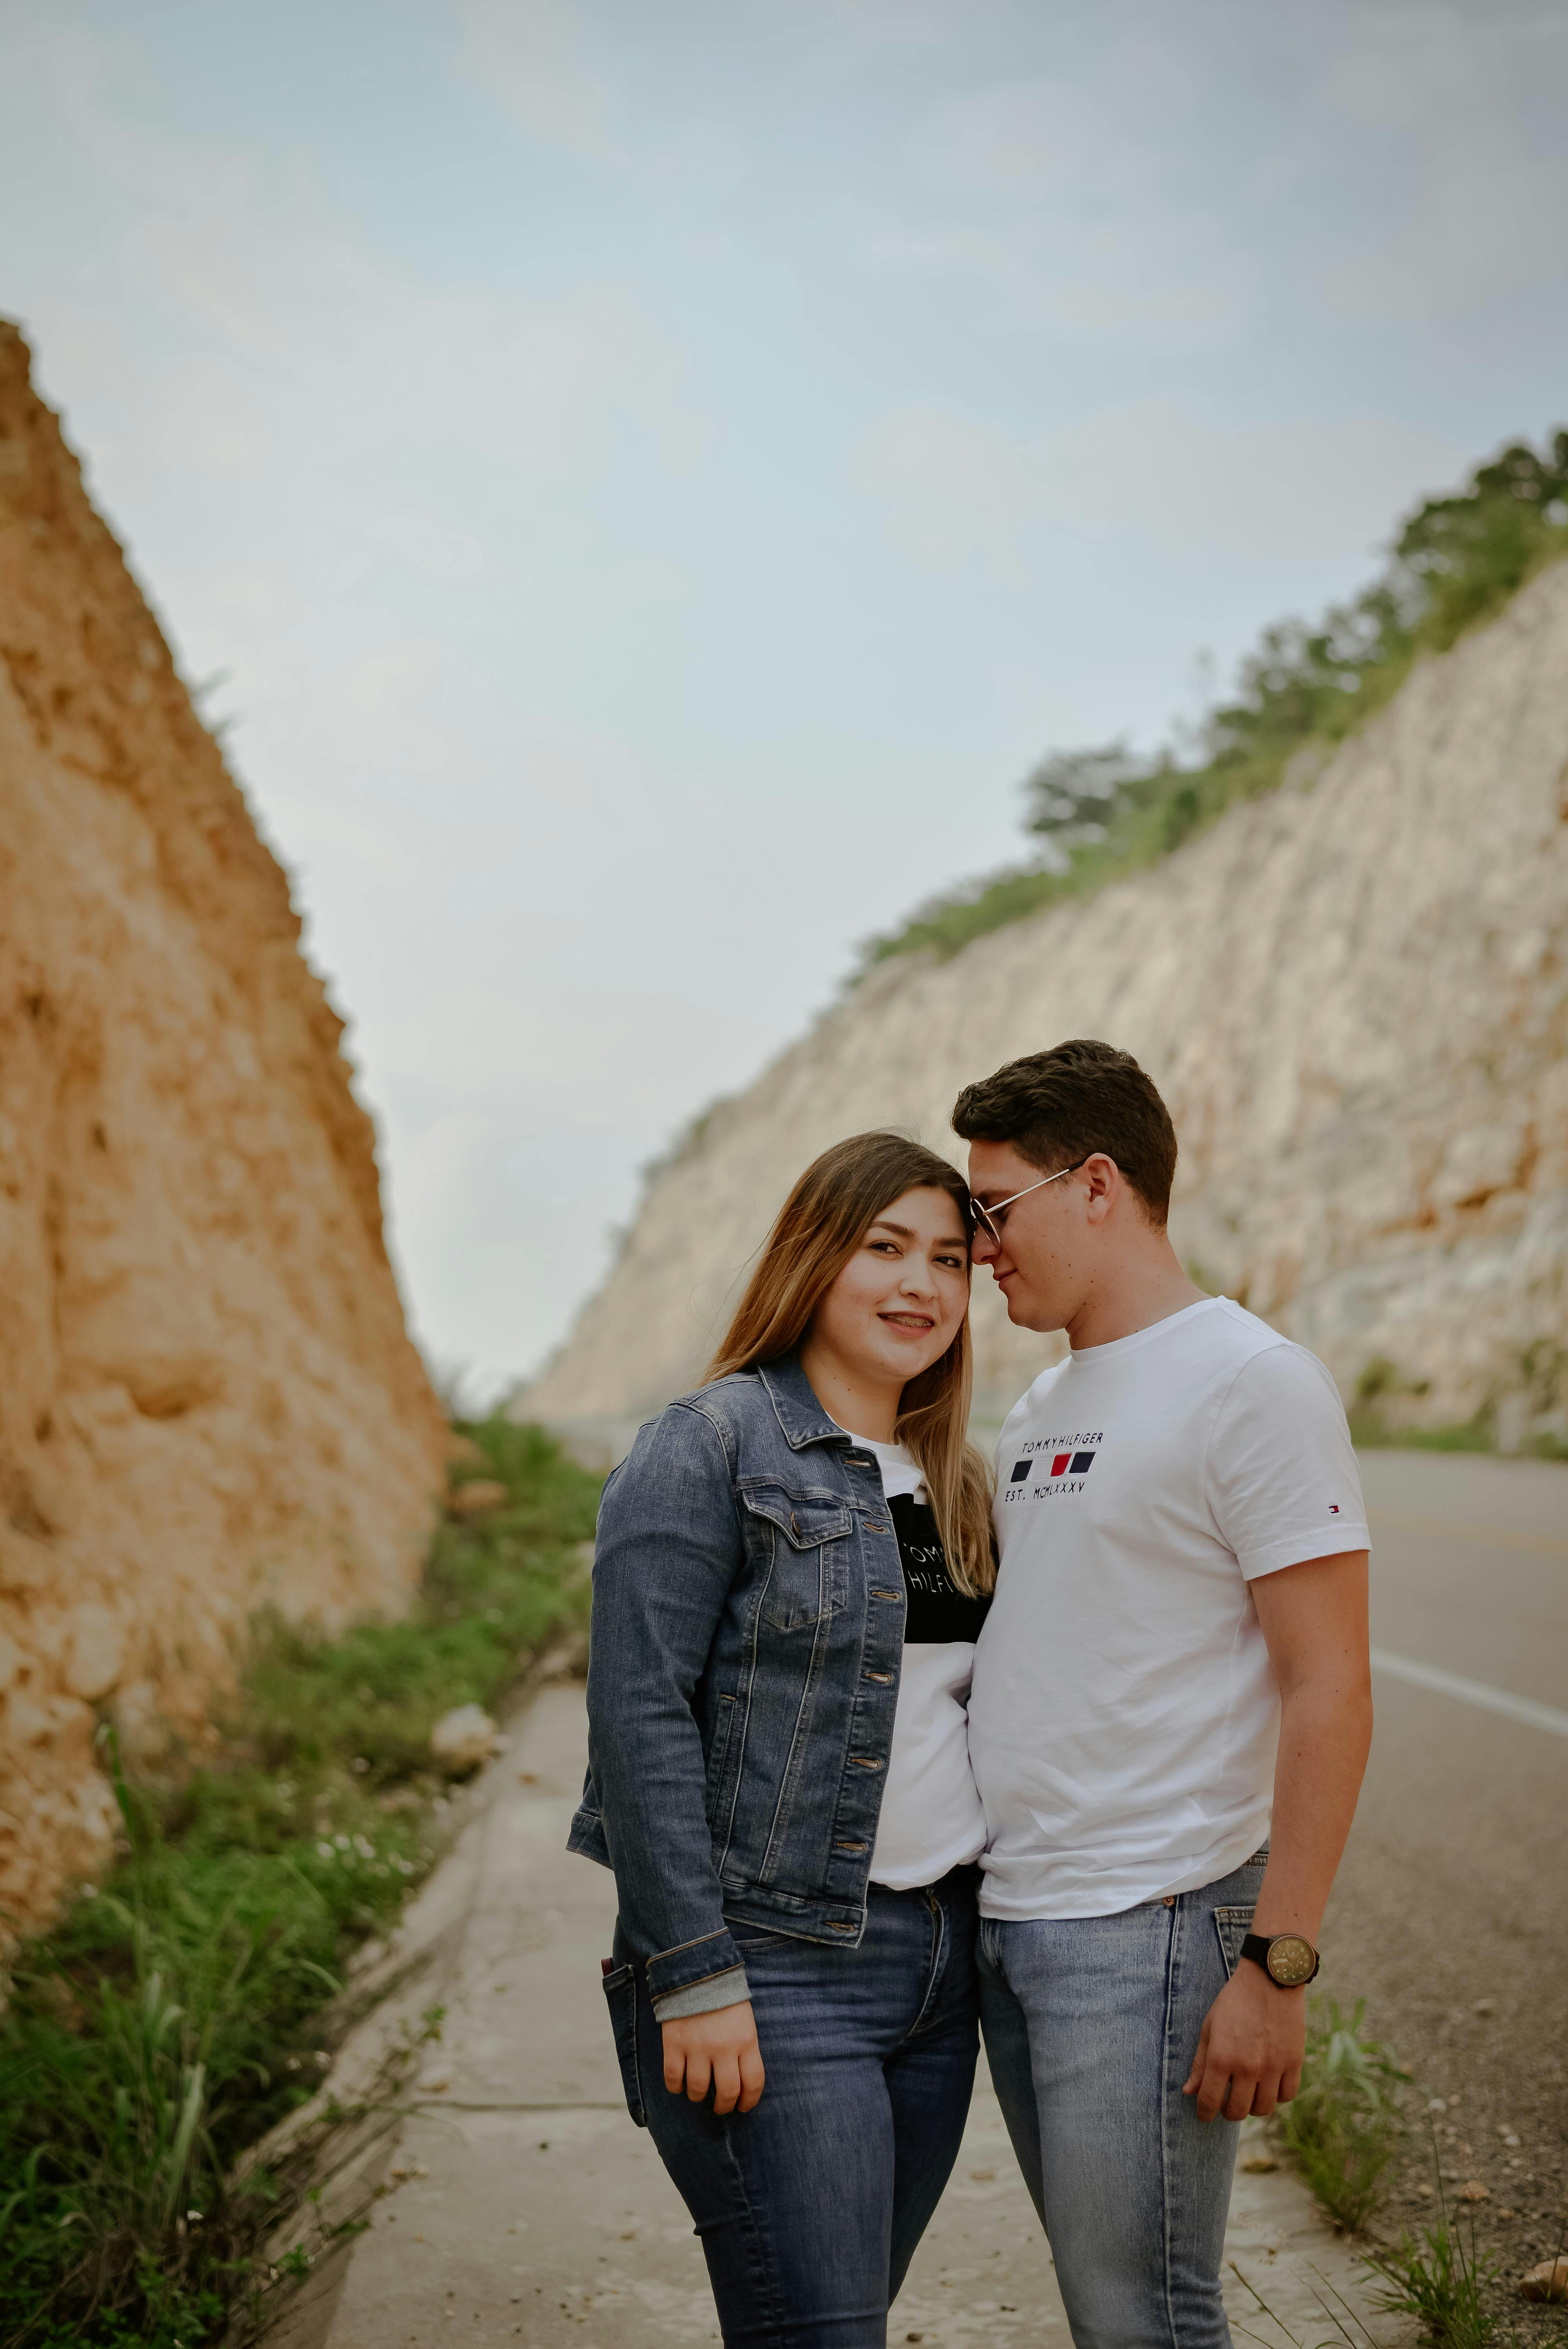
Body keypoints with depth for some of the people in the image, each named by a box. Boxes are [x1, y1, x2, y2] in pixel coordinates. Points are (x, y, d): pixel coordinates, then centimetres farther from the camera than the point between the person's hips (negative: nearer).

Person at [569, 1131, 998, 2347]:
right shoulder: (712, 1446, -9)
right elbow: (639, 1717, -14)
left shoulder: (959, 1480, 13)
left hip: (940, 1960, 7)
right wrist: (693, 1977, -18)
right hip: (771, 1966, -7)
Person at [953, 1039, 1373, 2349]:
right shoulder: (1047, 1405, 15)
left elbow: (1329, 1690, -15)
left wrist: (1276, 1966, -18)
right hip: (1006, 1916, 8)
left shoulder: (1252, 1383, -11)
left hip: (1147, 1928, -8)